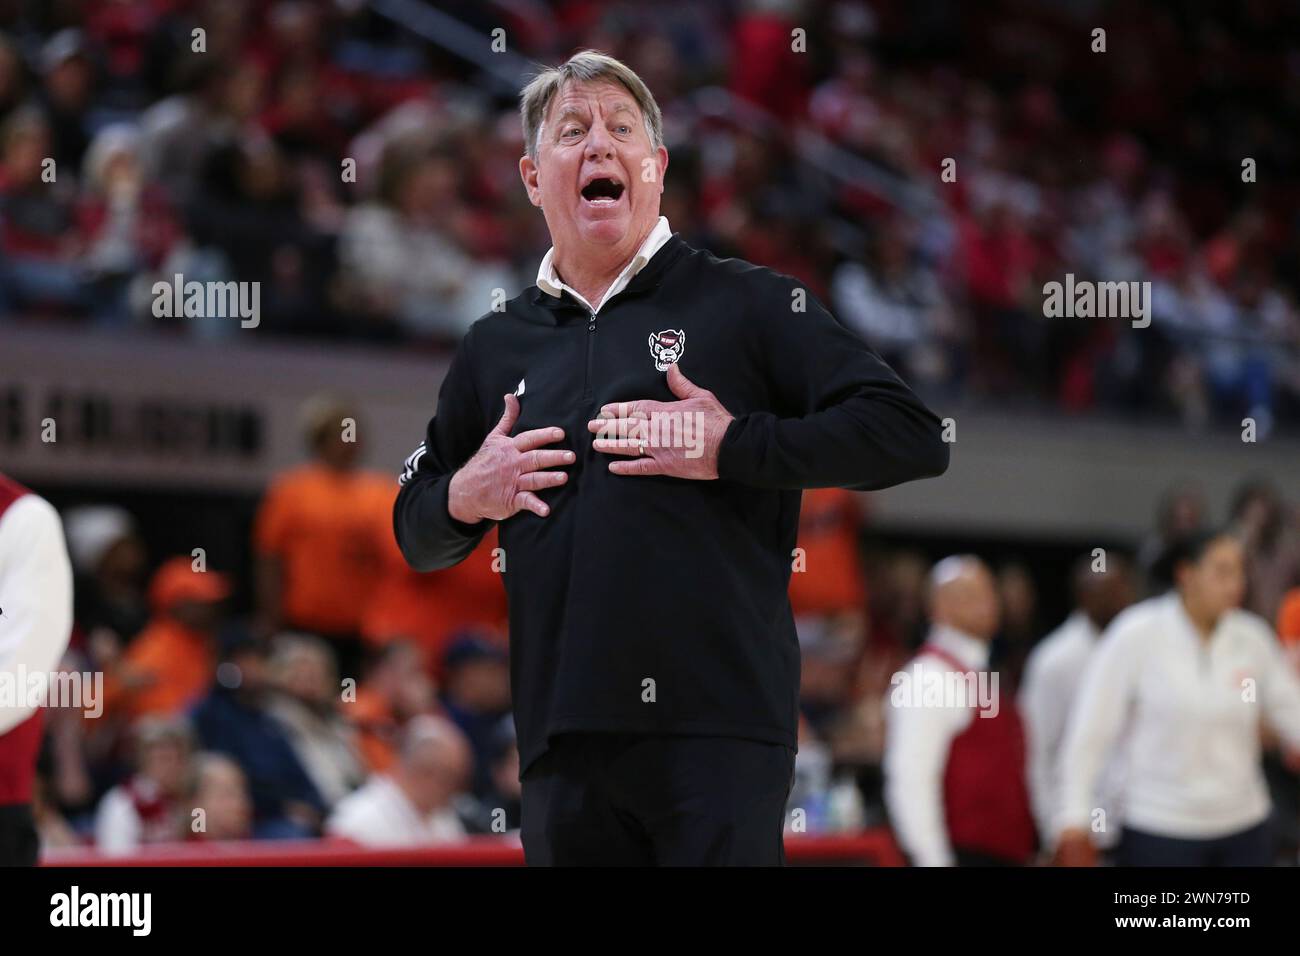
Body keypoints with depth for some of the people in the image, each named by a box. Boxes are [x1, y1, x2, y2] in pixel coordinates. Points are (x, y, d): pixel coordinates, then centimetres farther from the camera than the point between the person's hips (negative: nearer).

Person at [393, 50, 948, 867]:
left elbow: (913, 437, -4)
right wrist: (465, 498, 4)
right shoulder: (495, 348, 18)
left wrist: (732, 446, -11)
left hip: (719, 728, -4)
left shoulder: (746, 304, 5)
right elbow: (416, 535, 28)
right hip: (562, 741, 4)